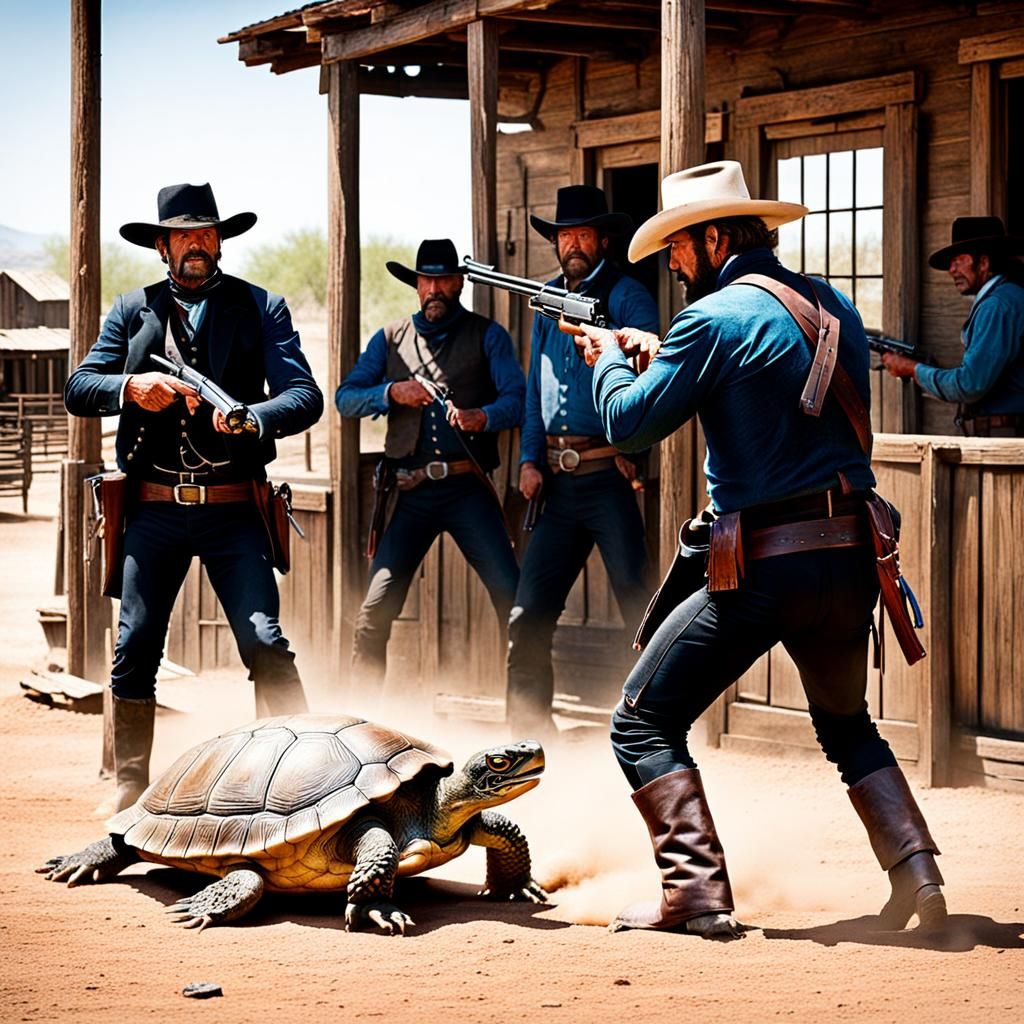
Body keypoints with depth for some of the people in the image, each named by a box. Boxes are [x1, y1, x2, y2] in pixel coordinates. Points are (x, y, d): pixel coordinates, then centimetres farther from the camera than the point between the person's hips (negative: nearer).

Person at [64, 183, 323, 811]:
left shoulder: (261, 309, 7)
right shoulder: (132, 311, 13)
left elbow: (305, 397, -4)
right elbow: (78, 390, 6)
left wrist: (251, 418, -25)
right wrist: (131, 387, -15)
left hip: (233, 511, -2)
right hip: (154, 511, 2)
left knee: (266, 646, -12)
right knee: (134, 650, 0)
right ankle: (132, 785, 13)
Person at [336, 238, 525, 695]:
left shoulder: (487, 335, 10)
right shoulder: (390, 339, 17)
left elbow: (518, 399, -3)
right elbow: (345, 398, 11)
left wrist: (483, 416, -24)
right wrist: (392, 393, -8)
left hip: (469, 490, -2)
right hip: (410, 495, 2)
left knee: (513, 601, -12)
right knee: (375, 610, -6)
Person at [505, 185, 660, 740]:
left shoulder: (626, 296, -3)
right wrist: (530, 459, 11)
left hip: (611, 472, -6)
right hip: (558, 480, 6)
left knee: (638, 607, -6)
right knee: (528, 614, 6)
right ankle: (528, 733, 17)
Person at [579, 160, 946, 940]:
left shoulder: (716, 318, -9)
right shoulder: (834, 307, 14)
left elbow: (632, 422, -6)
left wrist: (612, 360, 14)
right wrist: (661, 355, 26)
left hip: (764, 565, -7)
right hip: (852, 559, 7)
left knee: (644, 723, 4)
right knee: (846, 724, 28)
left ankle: (696, 895, -6)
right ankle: (916, 869, 11)